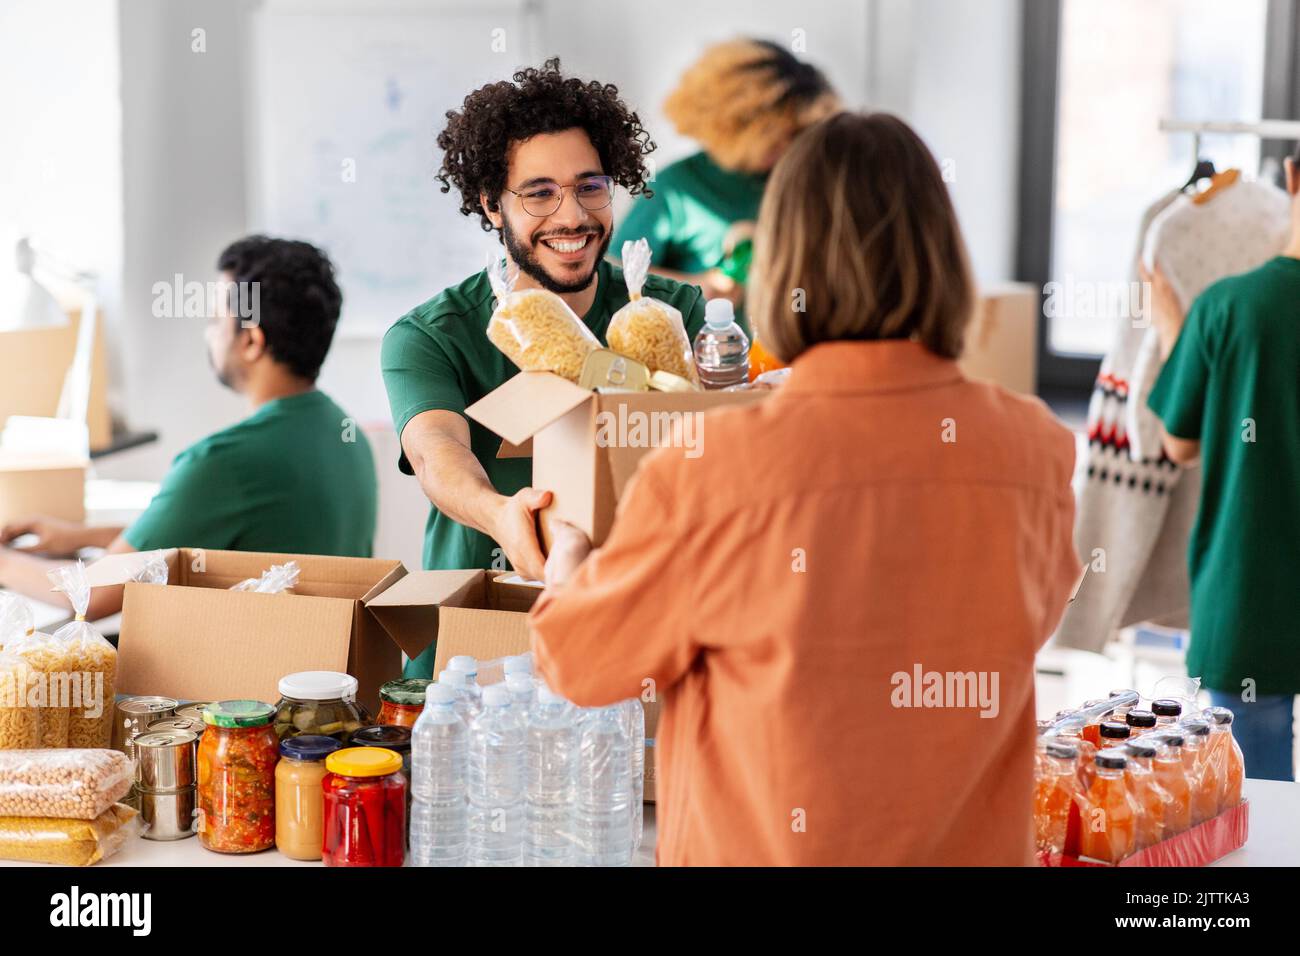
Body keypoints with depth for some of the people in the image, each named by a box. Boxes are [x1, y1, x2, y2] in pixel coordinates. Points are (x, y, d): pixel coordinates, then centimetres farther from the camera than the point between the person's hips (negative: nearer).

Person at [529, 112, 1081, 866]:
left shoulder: (710, 471, -23)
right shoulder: (1034, 451, -13)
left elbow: (581, 663, -6)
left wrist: (570, 576, 16)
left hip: (757, 847, -3)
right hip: (971, 847, 3)